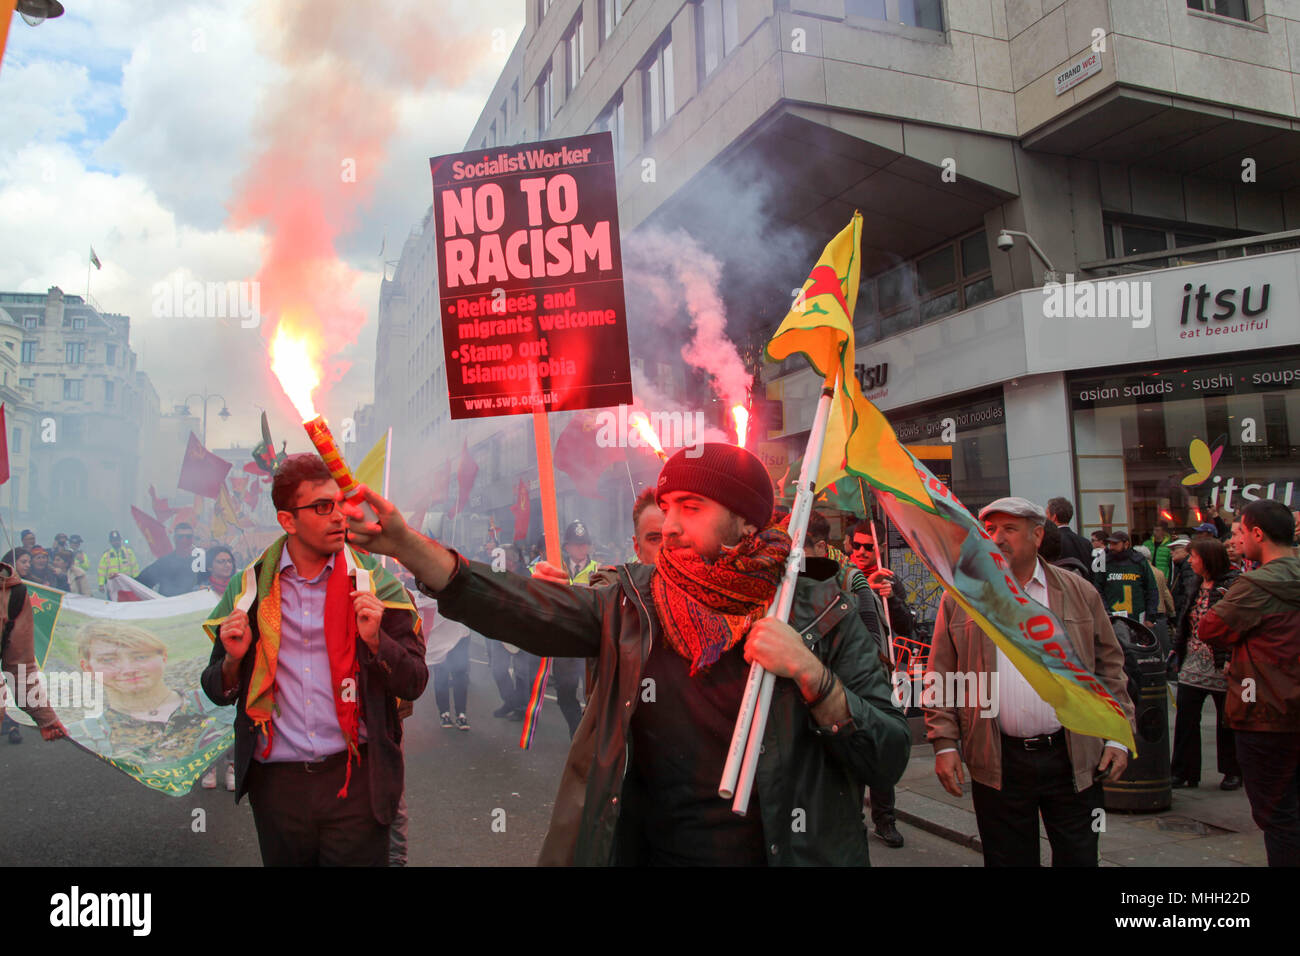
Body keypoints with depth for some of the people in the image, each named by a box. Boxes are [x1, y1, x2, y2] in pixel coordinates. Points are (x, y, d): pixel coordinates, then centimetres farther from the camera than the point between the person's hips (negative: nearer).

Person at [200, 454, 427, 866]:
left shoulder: (373, 583, -2)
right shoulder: (248, 590, 3)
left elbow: (413, 684, -3)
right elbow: (218, 692, 9)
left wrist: (375, 639, -20)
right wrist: (234, 660, -11)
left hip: (355, 778, -2)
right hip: (276, 782, 2)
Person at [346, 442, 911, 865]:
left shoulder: (821, 616, -8)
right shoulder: (634, 604, -4)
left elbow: (888, 763, -9)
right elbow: (522, 608, -16)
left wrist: (810, 674, -23)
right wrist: (407, 545, -27)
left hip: (783, 850, -1)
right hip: (644, 851, 2)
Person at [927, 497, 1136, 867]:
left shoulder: (1080, 593, 4)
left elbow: (1109, 666, 9)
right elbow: (942, 677, 2)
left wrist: (1117, 736, 3)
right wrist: (944, 743, -4)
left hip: (1073, 760, 1)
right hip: (998, 763, 0)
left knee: (1078, 856, 10)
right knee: (1008, 858, 10)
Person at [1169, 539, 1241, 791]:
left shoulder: (1232, 585, -10)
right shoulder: (1197, 586, 12)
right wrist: (1177, 649, 14)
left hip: (1221, 666, -6)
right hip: (1192, 663, 6)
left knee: (1227, 720, 8)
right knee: (1185, 718, 3)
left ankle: (1232, 772, 24)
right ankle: (1183, 772, 10)